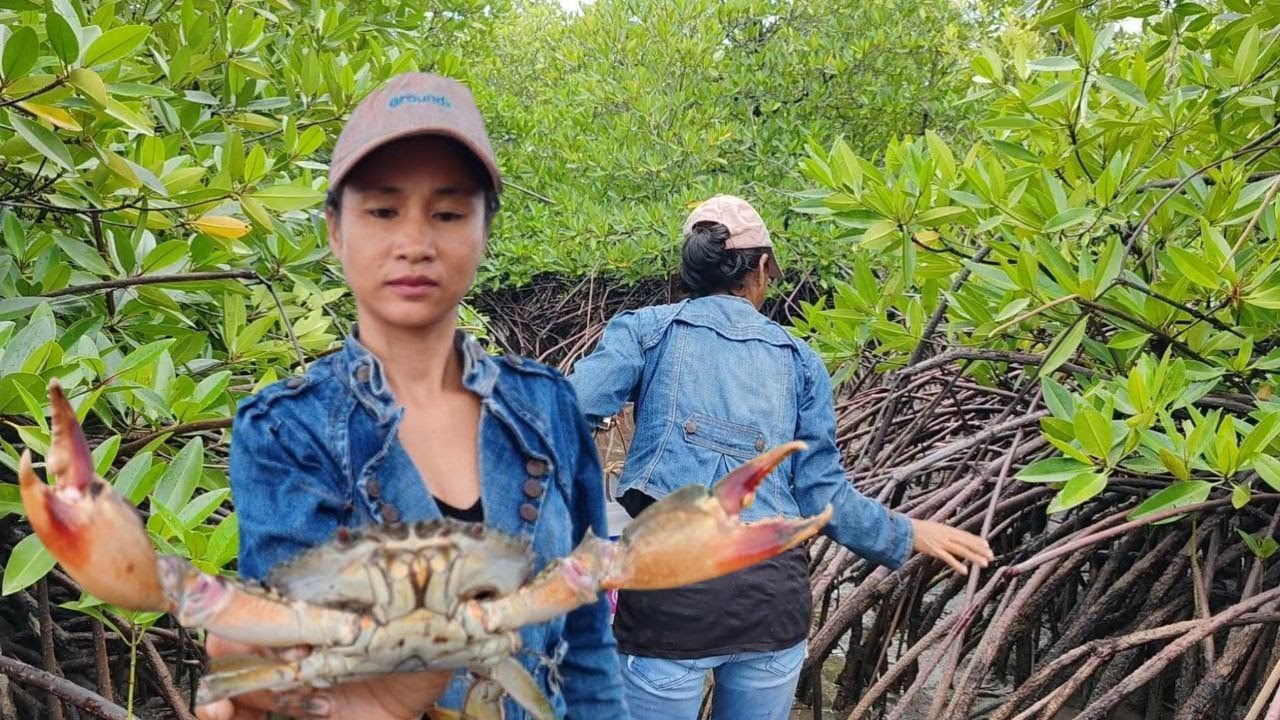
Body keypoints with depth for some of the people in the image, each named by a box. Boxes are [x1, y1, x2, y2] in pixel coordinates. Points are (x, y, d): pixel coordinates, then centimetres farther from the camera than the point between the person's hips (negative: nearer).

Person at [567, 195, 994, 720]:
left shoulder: (647, 328, 5)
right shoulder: (799, 360, 12)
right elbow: (822, 494, 9)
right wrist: (910, 535, 24)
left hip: (668, 581, -2)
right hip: (774, 592, 3)